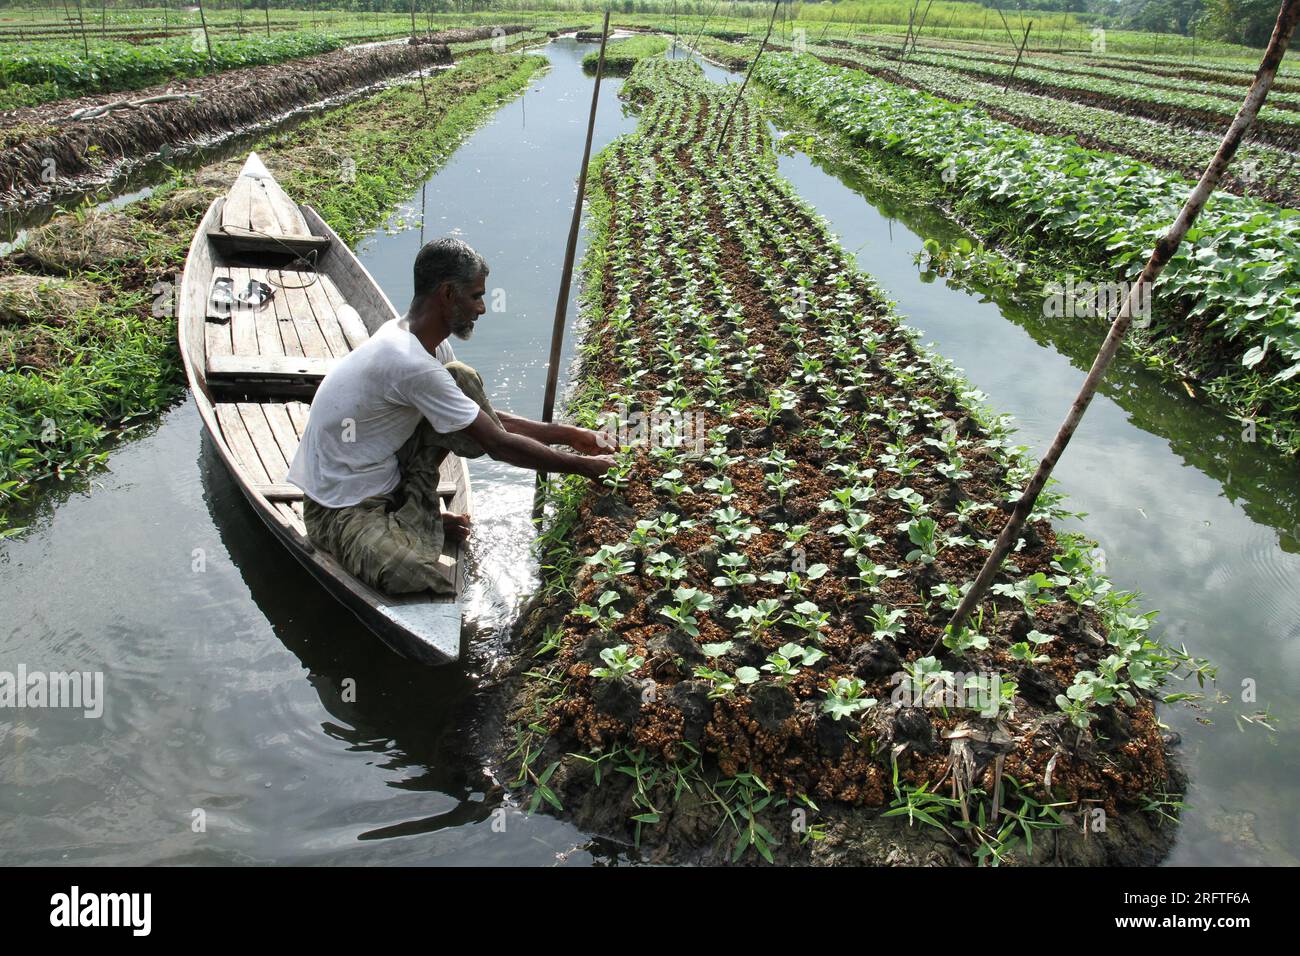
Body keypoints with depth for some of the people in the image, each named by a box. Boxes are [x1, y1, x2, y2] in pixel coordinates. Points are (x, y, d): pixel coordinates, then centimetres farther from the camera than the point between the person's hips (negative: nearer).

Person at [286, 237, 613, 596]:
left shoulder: (423, 341, 0)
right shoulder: (411, 363, -29)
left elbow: (489, 418, 10)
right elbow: (499, 445, -24)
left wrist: (566, 434, 3)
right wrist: (582, 465, -14)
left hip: (384, 477, 9)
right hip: (344, 510, -9)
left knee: (463, 380, -3)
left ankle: (419, 506, 2)